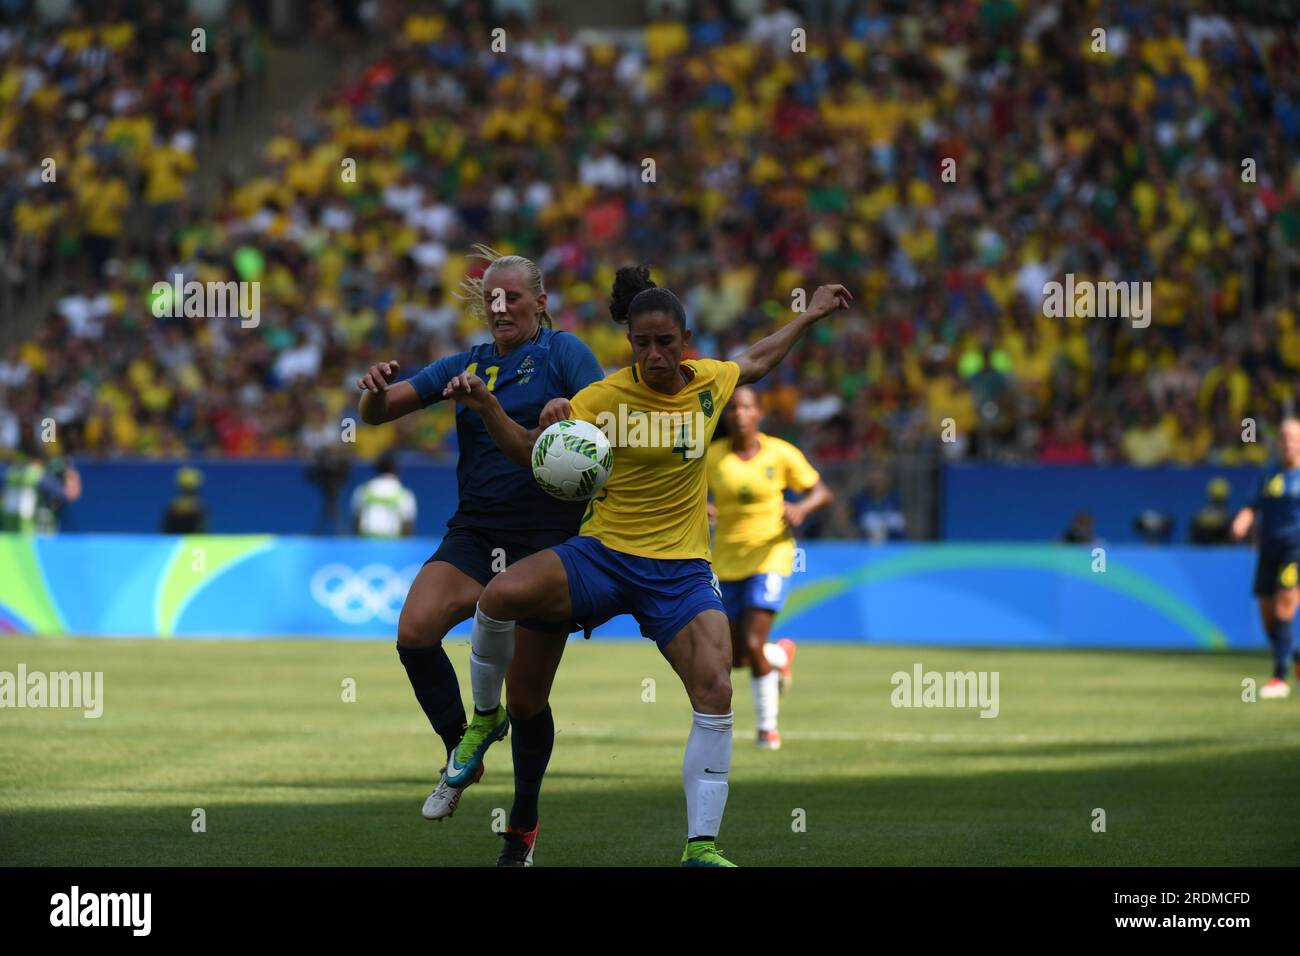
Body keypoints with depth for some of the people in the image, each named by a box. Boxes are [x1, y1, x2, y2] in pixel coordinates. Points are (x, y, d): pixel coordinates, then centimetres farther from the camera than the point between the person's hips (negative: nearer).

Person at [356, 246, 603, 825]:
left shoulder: (563, 352, 2)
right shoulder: (466, 365, 14)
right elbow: (377, 413, 11)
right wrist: (374, 390, -13)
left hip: (548, 537, -3)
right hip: (475, 533, 4)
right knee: (415, 631, -24)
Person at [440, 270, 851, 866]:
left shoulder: (709, 382, 4)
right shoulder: (606, 397, -7)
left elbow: (755, 362, 28)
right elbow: (527, 450, -4)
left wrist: (810, 317, 35)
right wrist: (487, 407, -21)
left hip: (681, 570, 2)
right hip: (603, 554, -2)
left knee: (715, 693, -17)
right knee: (500, 595, -28)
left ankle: (701, 848, -10)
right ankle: (485, 717, 2)